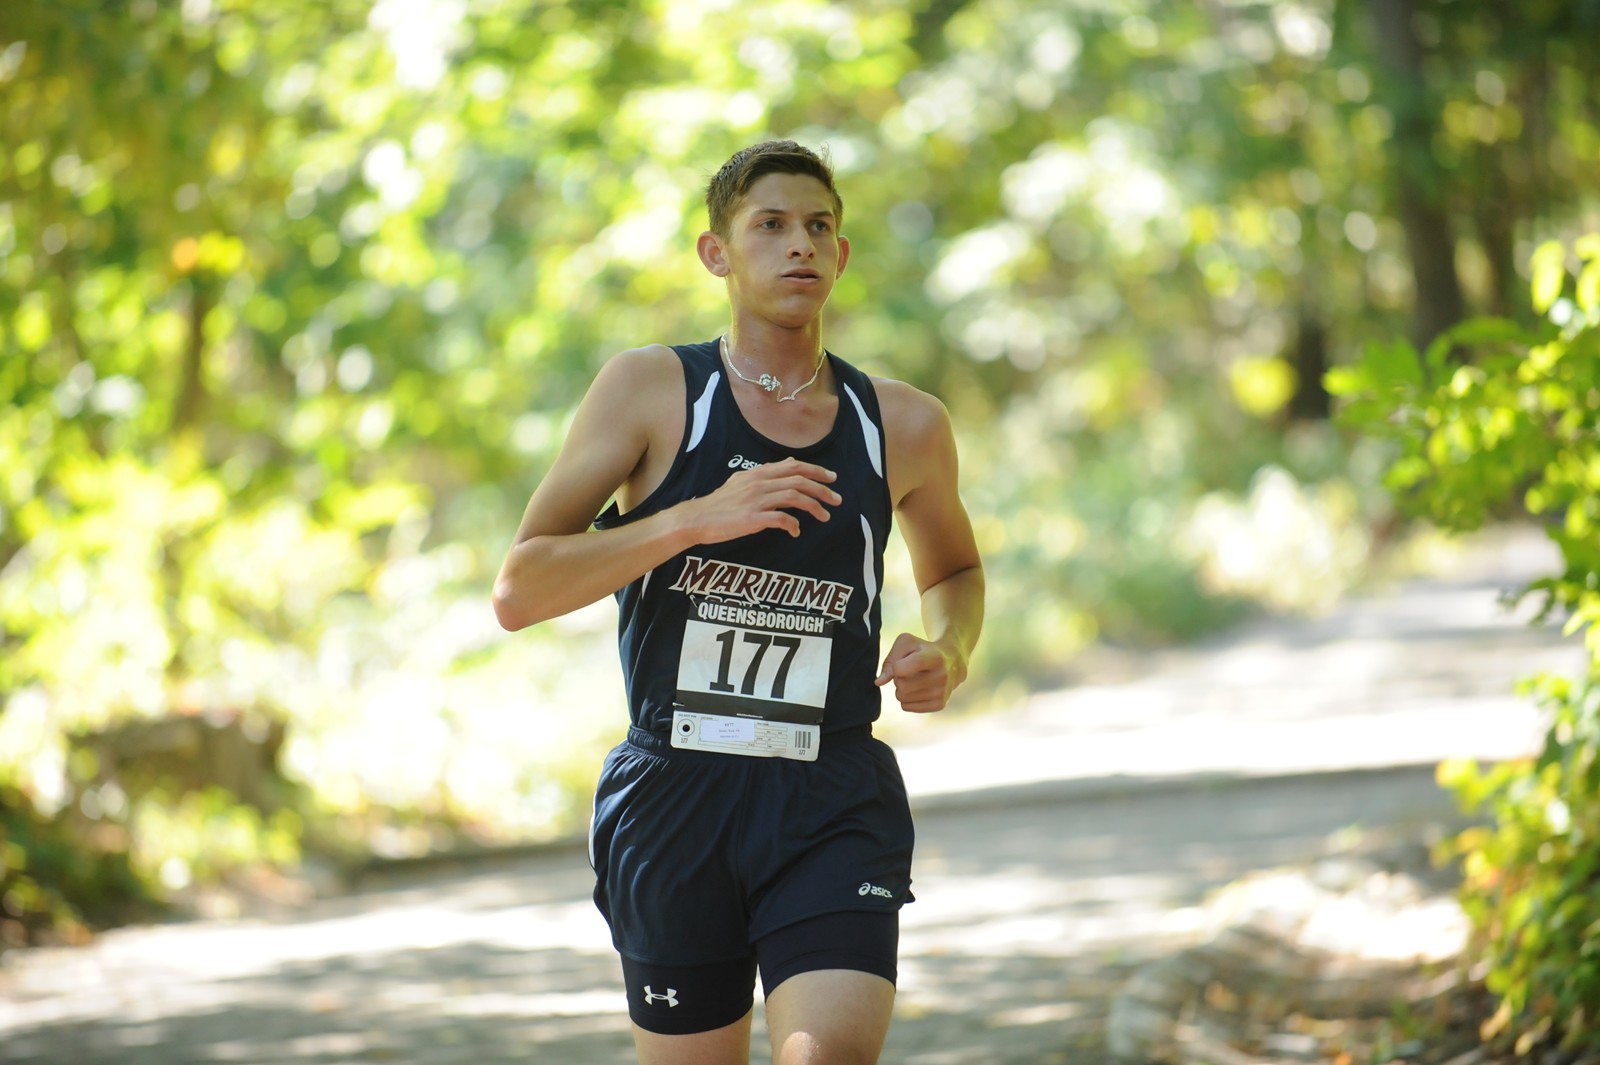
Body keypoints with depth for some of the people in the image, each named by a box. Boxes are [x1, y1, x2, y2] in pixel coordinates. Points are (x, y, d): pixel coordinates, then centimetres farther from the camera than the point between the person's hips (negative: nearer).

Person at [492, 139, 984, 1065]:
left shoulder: (905, 426, 7)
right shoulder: (651, 389, 0)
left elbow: (955, 570, 28)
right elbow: (518, 594, -7)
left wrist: (950, 653, 5)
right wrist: (694, 519, -18)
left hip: (836, 808, 0)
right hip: (674, 802, 0)